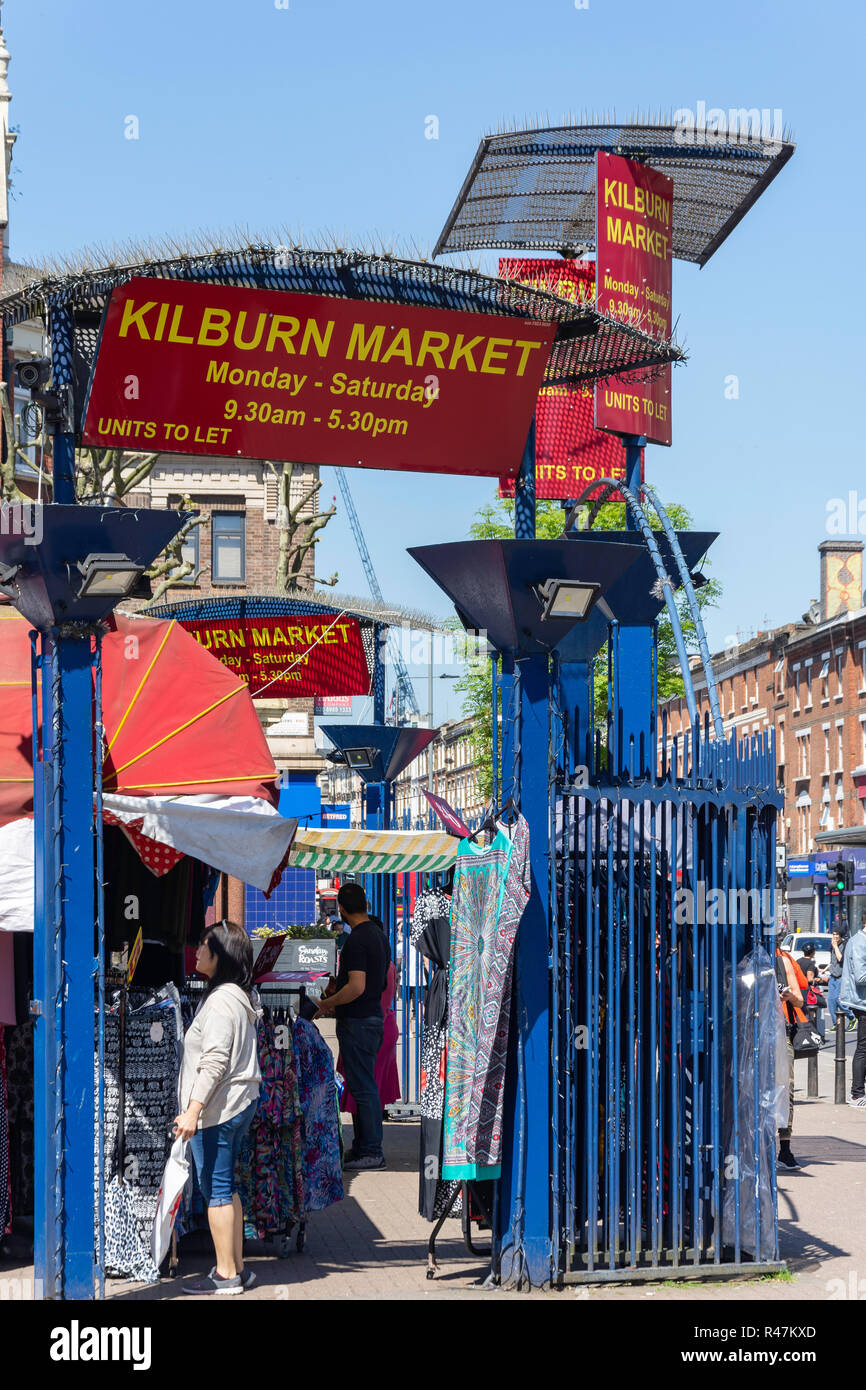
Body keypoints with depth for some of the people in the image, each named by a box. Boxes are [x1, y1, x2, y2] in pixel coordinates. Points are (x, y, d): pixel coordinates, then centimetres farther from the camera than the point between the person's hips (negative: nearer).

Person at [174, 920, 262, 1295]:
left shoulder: (221, 1000, -18)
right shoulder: (240, 997, 14)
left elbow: (215, 1061, -24)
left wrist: (193, 1109, -26)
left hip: (217, 1108, -10)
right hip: (240, 1103, 10)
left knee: (216, 1188, -4)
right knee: (225, 1186, 15)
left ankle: (226, 1275, 1)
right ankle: (236, 1268, 19)